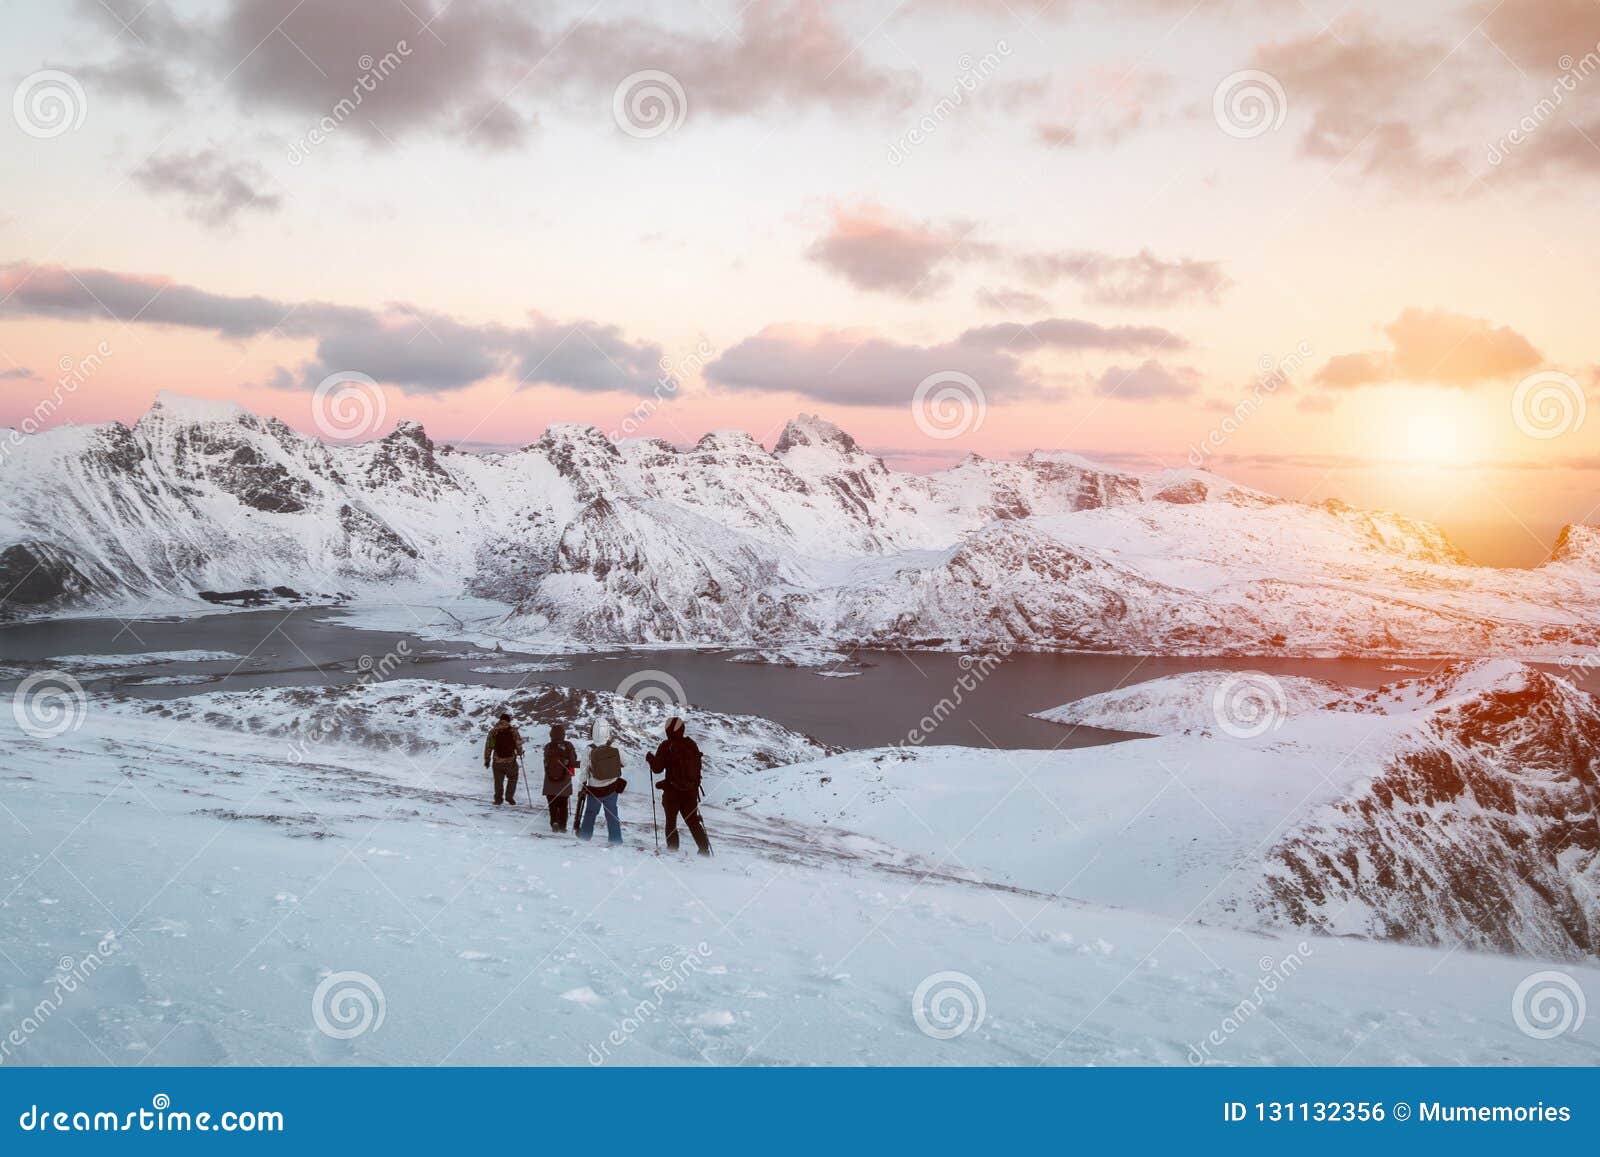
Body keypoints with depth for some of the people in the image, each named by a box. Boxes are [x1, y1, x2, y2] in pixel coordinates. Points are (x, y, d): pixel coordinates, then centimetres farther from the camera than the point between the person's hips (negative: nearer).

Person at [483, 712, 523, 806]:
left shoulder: (493, 731, -1)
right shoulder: (513, 730, -6)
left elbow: (488, 746, 2)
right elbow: (518, 744, -2)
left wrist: (487, 759, 10)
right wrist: (520, 753, 18)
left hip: (497, 761, 1)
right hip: (510, 760, -1)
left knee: (498, 781, 15)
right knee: (512, 778, 18)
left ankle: (498, 799, 15)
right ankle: (509, 796, 7)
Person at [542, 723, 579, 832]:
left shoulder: (547, 747, -7)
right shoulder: (568, 746, -12)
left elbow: (546, 763, 2)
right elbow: (572, 762, -11)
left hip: (550, 783, 0)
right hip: (564, 782, 0)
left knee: (552, 804, 11)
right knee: (563, 805, 13)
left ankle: (554, 822, -7)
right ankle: (562, 826, 12)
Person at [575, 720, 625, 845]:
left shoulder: (589, 750, -18)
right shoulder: (615, 747, -15)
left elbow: (584, 771, -9)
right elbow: (623, 762, 3)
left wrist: (582, 788, 3)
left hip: (594, 789, -1)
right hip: (612, 787, 1)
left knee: (590, 813, 18)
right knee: (612, 814, 13)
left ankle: (584, 837, 27)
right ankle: (615, 839, 14)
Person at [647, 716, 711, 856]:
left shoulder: (666, 746, -11)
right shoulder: (692, 745, 4)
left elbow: (657, 768, -10)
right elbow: (697, 767, 10)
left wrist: (650, 758, 10)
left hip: (673, 791, -4)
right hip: (691, 790, 4)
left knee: (671, 821, 10)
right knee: (693, 821, 12)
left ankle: (673, 850, 7)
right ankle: (704, 849, 6)